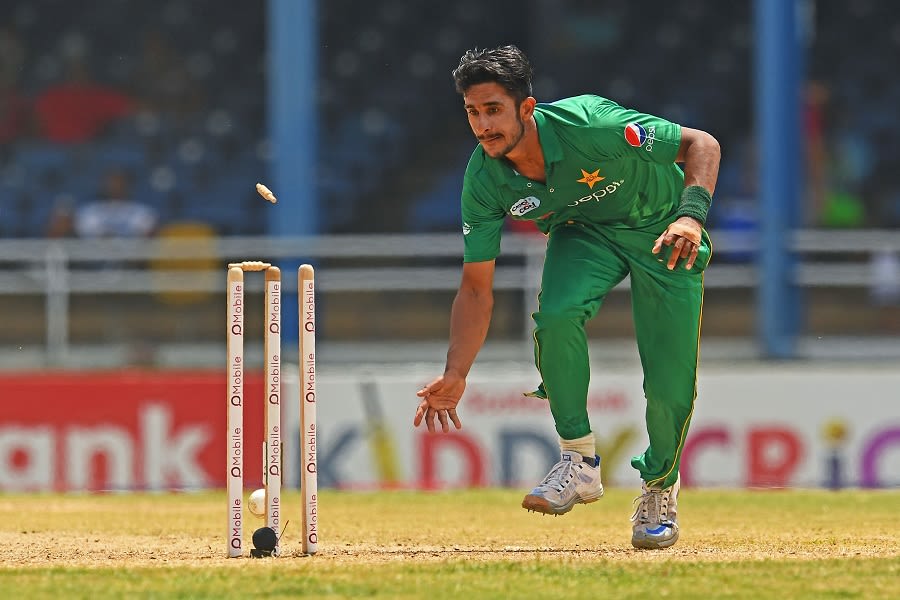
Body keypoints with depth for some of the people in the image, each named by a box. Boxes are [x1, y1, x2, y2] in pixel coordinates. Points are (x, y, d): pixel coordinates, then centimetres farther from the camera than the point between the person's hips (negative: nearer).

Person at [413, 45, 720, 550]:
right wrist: (455, 375, -22)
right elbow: (476, 288, -12)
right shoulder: (485, 180, -21)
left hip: (661, 229, -3)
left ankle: (660, 488, 19)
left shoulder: (592, 126, -35)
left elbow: (701, 145, -24)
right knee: (555, 317, -30)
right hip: (584, 233, 3)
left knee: (671, 385, -12)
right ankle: (580, 463, -12)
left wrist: (692, 216, -41)